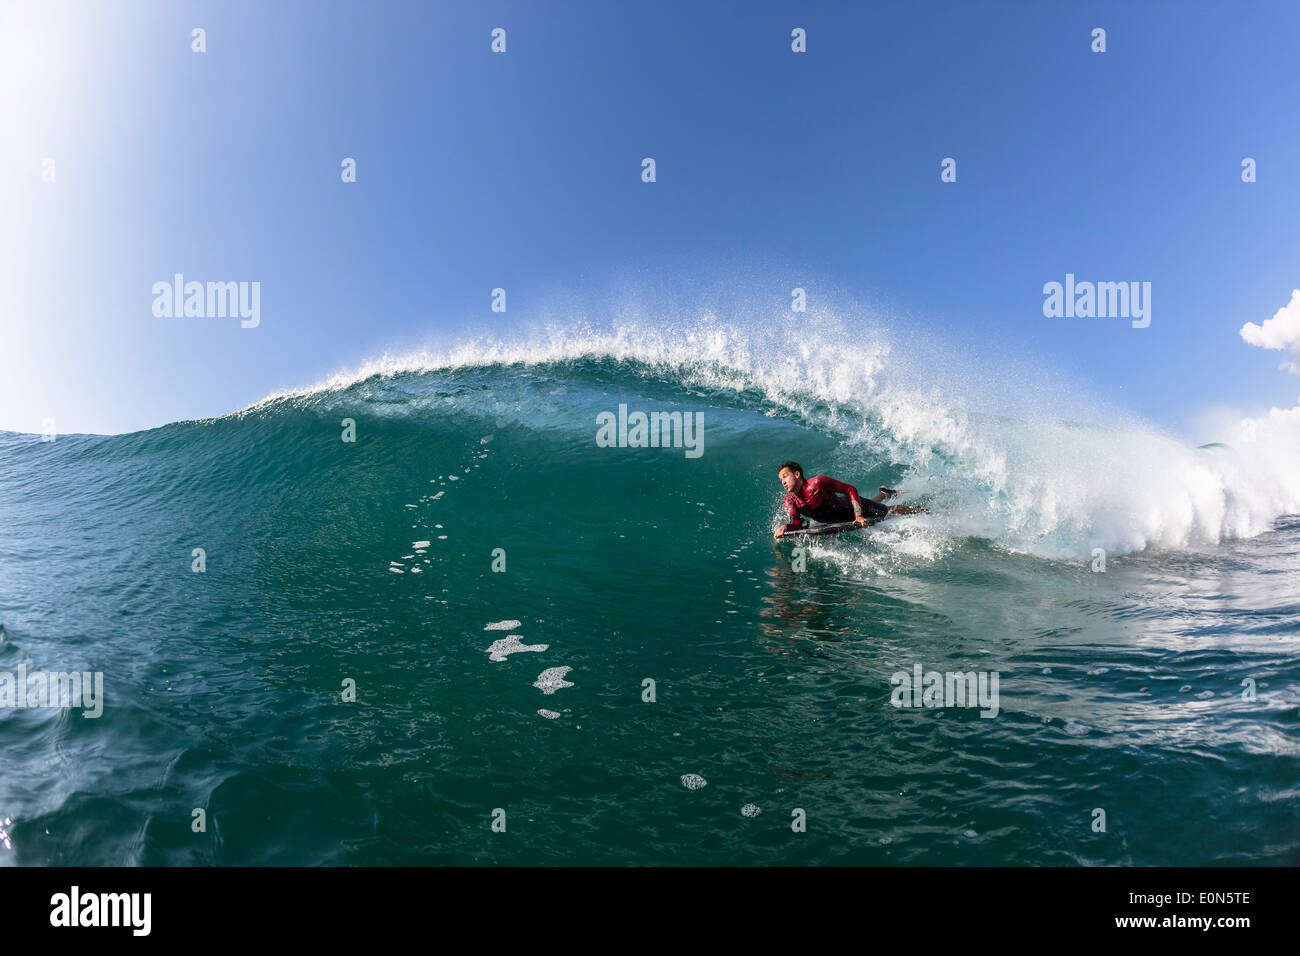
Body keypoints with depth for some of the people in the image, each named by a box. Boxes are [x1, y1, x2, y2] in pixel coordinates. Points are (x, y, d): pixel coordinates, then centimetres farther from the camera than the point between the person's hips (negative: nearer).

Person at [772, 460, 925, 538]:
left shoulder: (818, 482, -35)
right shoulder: (790, 501, -19)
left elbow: (850, 489, -28)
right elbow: (797, 523, -26)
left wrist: (859, 516, -36)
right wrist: (785, 527, -49)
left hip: (853, 507, -5)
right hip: (841, 519, 5)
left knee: (891, 511, 15)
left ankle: (922, 511, 39)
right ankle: (885, 494, 61)